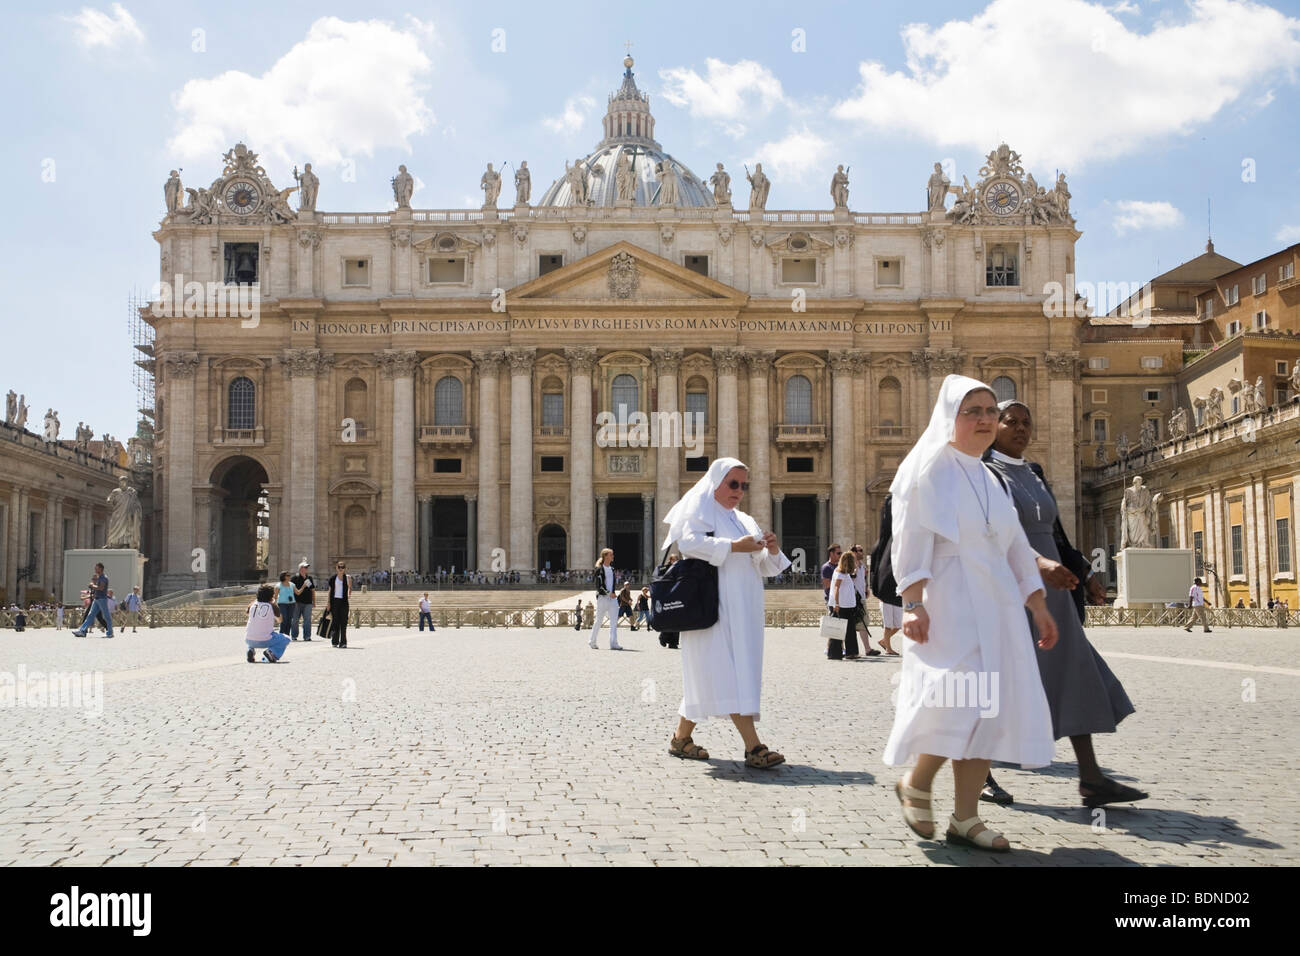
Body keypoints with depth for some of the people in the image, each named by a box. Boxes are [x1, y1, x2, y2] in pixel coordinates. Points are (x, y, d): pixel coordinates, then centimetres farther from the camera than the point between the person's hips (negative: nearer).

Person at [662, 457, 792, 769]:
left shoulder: (744, 521, 22)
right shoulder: (700, 511, 1)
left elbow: (764, 567, 21)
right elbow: (688, 542, -18)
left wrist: (772, 551, -1)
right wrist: (733, 546, -20)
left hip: (741, 611, 8)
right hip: (714, 608, -8)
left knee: (707, 675, 8)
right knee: (728, 673, -13)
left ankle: (682, 737, 18)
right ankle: (753, 746, -19)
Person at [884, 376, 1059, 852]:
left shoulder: (987, 478, 18)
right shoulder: (931, 467, -3)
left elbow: (1015, 546, 20)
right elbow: (913, 539, -12)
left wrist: (1039, 608, 16)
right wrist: (912, 603, -21)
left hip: (994, 607, 8)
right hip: (949, 605, -7)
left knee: (989, 711, 3)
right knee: (963, 700, -18)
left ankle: (965, 818, 9)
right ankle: (915, 784, 6)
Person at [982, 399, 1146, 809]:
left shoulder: (1034, 475, 16)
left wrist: (1084, 571, 10)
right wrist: (1038, 562, -33)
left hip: (1048, 591, 7)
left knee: (1073, 675, 2)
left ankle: (1090, 779, 3)